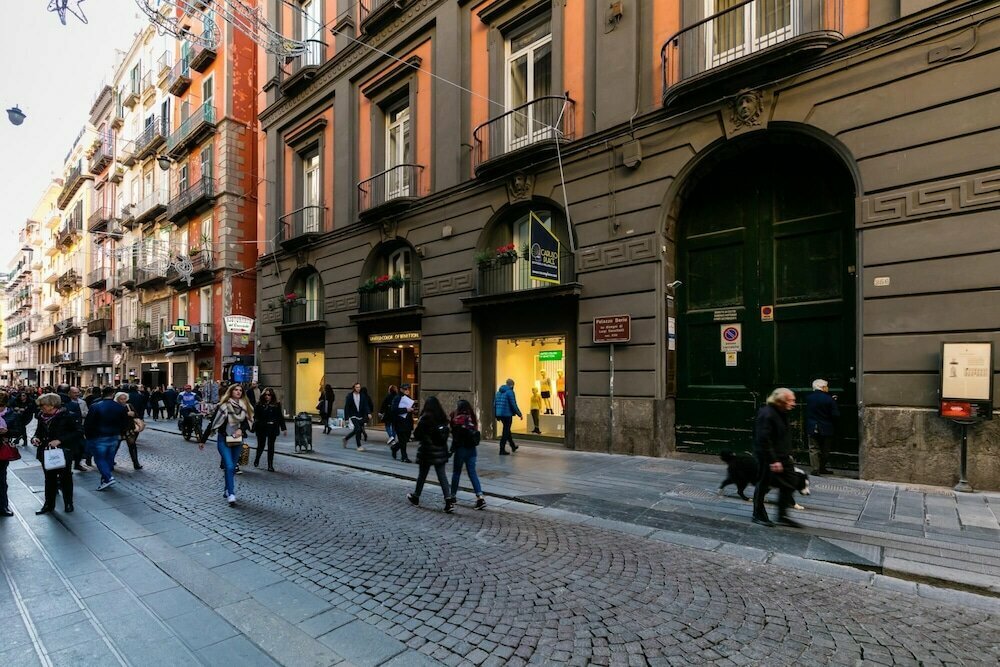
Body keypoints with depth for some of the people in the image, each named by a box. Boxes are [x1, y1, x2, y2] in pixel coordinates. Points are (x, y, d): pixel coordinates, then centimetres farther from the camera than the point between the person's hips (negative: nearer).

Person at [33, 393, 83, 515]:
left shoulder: (66, 416, -14)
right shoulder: (42, 416, 2)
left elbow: (76, 432, -15)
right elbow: (39, 431, 14)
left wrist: (59, 440, -22)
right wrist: (35, 438, -6)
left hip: (63, 453, -5)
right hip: (46, 453, 5)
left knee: (65, 477, 8)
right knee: (49, 478, 13)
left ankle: (68, 503, 22)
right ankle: (49, 504, 24)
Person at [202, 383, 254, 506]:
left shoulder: (245, 406, 0)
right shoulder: (223, 406, -10)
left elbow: (249, 421, 4)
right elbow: (212, 423, -6)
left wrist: (241, 429, -16)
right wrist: (203, 440, -2)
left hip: (238, 440, 4)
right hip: (223, 440, -4)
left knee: (232, 467, 12)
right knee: (229, 466, -12)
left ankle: (228, 490, 26)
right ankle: (231, 495, -10)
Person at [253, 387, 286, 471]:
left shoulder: (276, 405, 0)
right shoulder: (259, 404, -1)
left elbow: (280, 417, 3)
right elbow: (256, 416, 0)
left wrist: (283, 428, 3)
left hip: (273, 429, 0)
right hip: (261, 429, 0)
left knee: (271, 446, 4)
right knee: (261, 445, 10)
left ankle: (270, 465, 12)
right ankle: (257, 459, 41)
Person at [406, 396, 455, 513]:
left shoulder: (425, 418, -16)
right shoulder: (443, 418, -1)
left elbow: (417, 435, -12)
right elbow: (446, 433, 5)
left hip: (427, 451, -4)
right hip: (441, 451, 4)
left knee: (422, 475, 14)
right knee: (442, 475, 6)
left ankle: (416, 497, 33)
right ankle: (449, 500, -2)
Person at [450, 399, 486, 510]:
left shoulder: (458, 419, -14)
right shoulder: (472, 419, 2)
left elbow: (455, 436, -13)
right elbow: (476, 433, 5)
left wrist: (452, 449, -5)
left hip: (461, 448, -5)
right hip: (472, 449, 5)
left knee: (456, 472, 12)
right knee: (472, 473, 7)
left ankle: (453, 495, 26)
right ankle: (480, 496, -5)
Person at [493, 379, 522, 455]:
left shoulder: (499, 391, 13)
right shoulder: (510, 392, -11)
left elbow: (495, 404, 15)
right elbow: (513, 405, -15)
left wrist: (496, 414, 20)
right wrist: (519, 414, -7)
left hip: (500, 414, 8)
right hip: (507, 414, -8)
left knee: (507, 430, 21)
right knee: (506, 432, 0)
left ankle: (513, 446, 35)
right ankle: (502, 450, 0)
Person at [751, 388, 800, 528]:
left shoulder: (782, 413, 10)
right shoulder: (767, 415, -22)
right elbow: (764, 440, -25)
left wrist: (788, 454, 19)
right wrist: (773, 461, -24)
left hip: (782, 457, 10)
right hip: (767, 458, -10)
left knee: (787, 485, 10)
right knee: (763, 486, 4)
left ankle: (782, 516, 22)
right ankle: (758, 515, 19)